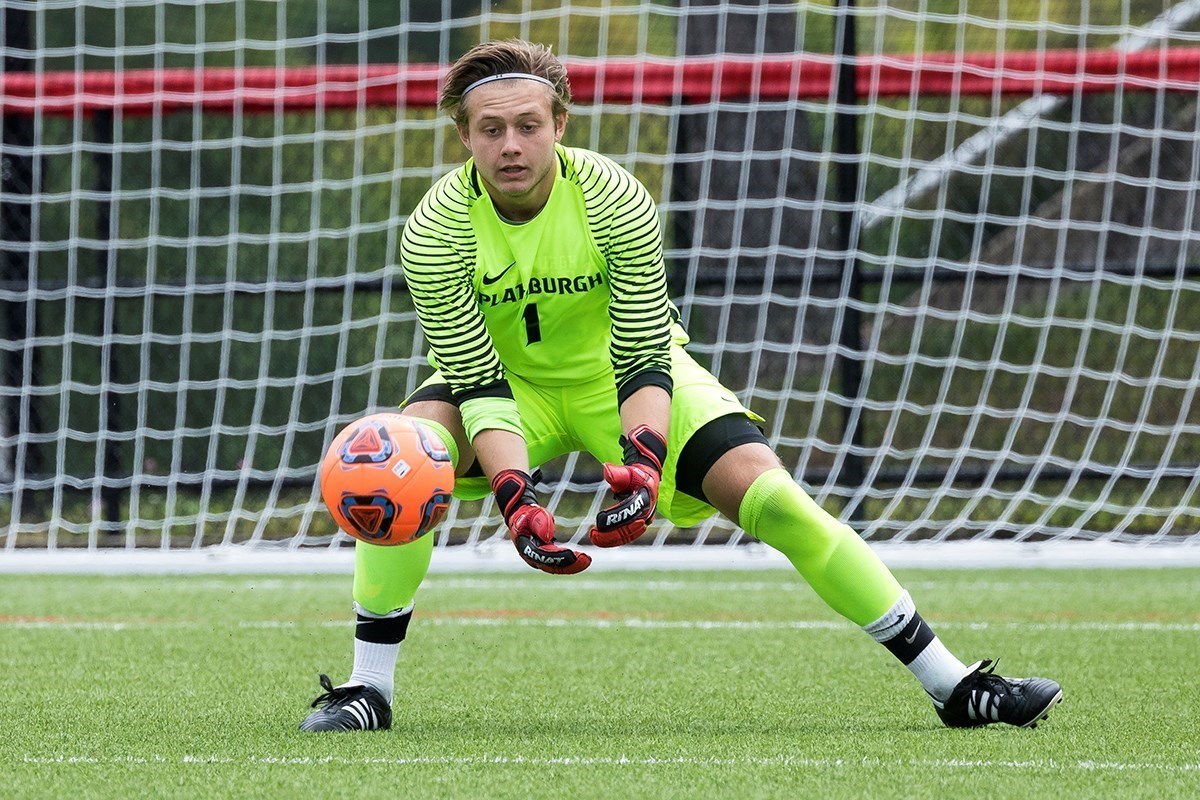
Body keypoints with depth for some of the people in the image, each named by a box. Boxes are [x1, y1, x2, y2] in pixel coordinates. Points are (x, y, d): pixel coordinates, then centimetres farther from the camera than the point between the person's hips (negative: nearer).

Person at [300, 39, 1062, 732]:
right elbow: (478, 380, -25)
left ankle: (950, 682, -10)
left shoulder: (615, 201, -25)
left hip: (617, 370, 0)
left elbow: (643, 361, -23)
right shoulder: (435, 231, -25)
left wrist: (640, 462, -42)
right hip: (504, 380, 0)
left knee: (769, 491, -18)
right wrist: (515, 496, -41)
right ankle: (369, 689, -17)